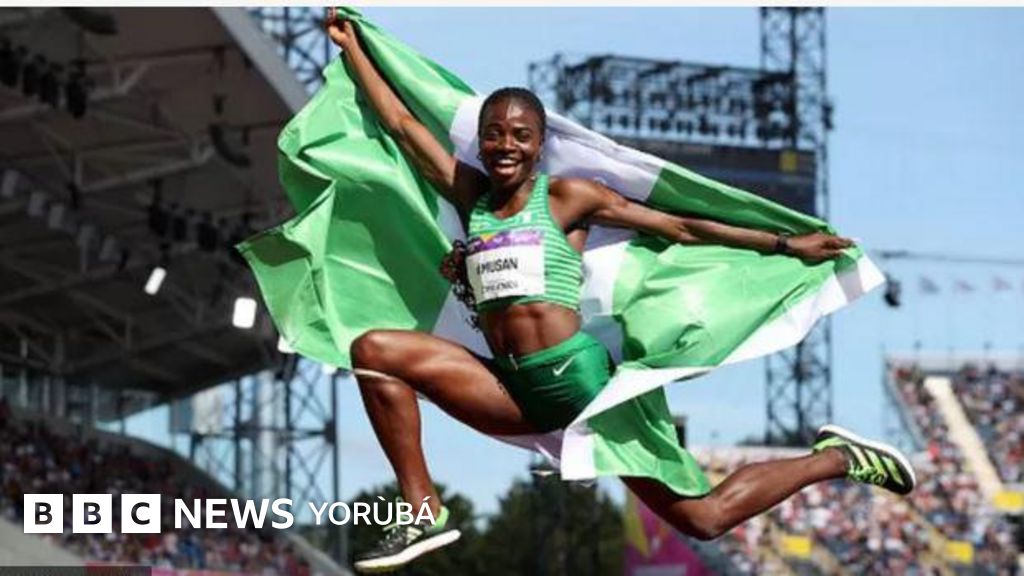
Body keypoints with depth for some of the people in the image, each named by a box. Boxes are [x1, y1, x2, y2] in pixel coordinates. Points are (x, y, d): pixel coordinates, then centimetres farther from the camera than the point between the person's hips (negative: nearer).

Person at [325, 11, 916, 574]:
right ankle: (427, 516, -10)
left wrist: (788, 245, 4)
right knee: (376, 350, -9)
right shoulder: (472, 197, 12)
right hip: (514, 390, 5)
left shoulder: (566, 197, 1)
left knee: (704, 518, -8)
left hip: (579, 378, -5)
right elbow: (402, 123, 18)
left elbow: (681, 227, 3)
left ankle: (833, 459, 18)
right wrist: (351, 47, 21)